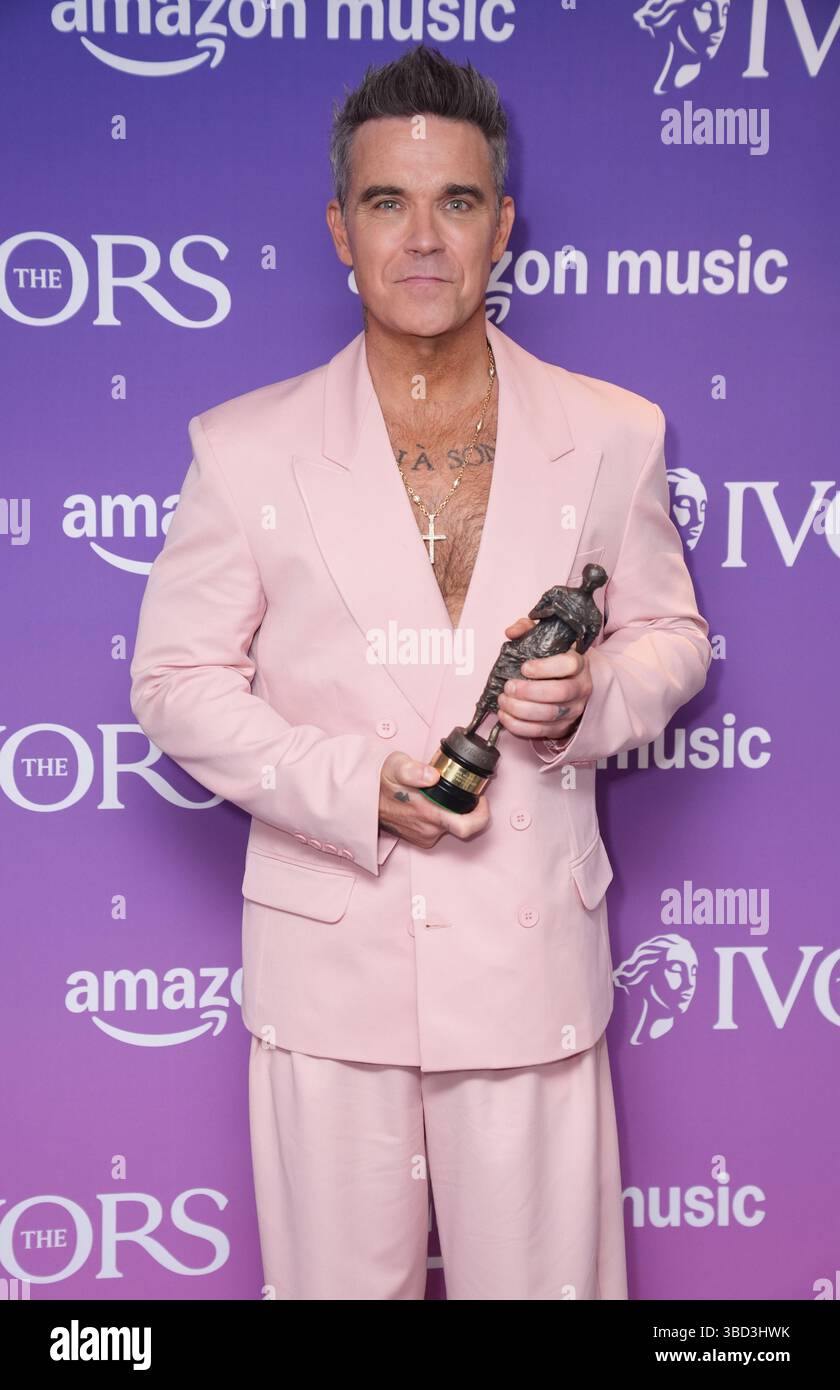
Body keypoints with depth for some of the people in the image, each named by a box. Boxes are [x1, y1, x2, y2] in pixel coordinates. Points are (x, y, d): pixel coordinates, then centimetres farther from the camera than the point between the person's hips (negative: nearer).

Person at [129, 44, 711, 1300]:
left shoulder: (611, 435, 2)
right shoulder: (247, 446, -2)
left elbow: (669, 633, 12)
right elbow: (176, 682, 0)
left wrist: (592, 699, -12)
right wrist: (356, 788, -15)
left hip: (532, 953, 1)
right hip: (328, 952, 0)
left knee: (541, 1275, 11)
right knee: (340, 1276, 13)